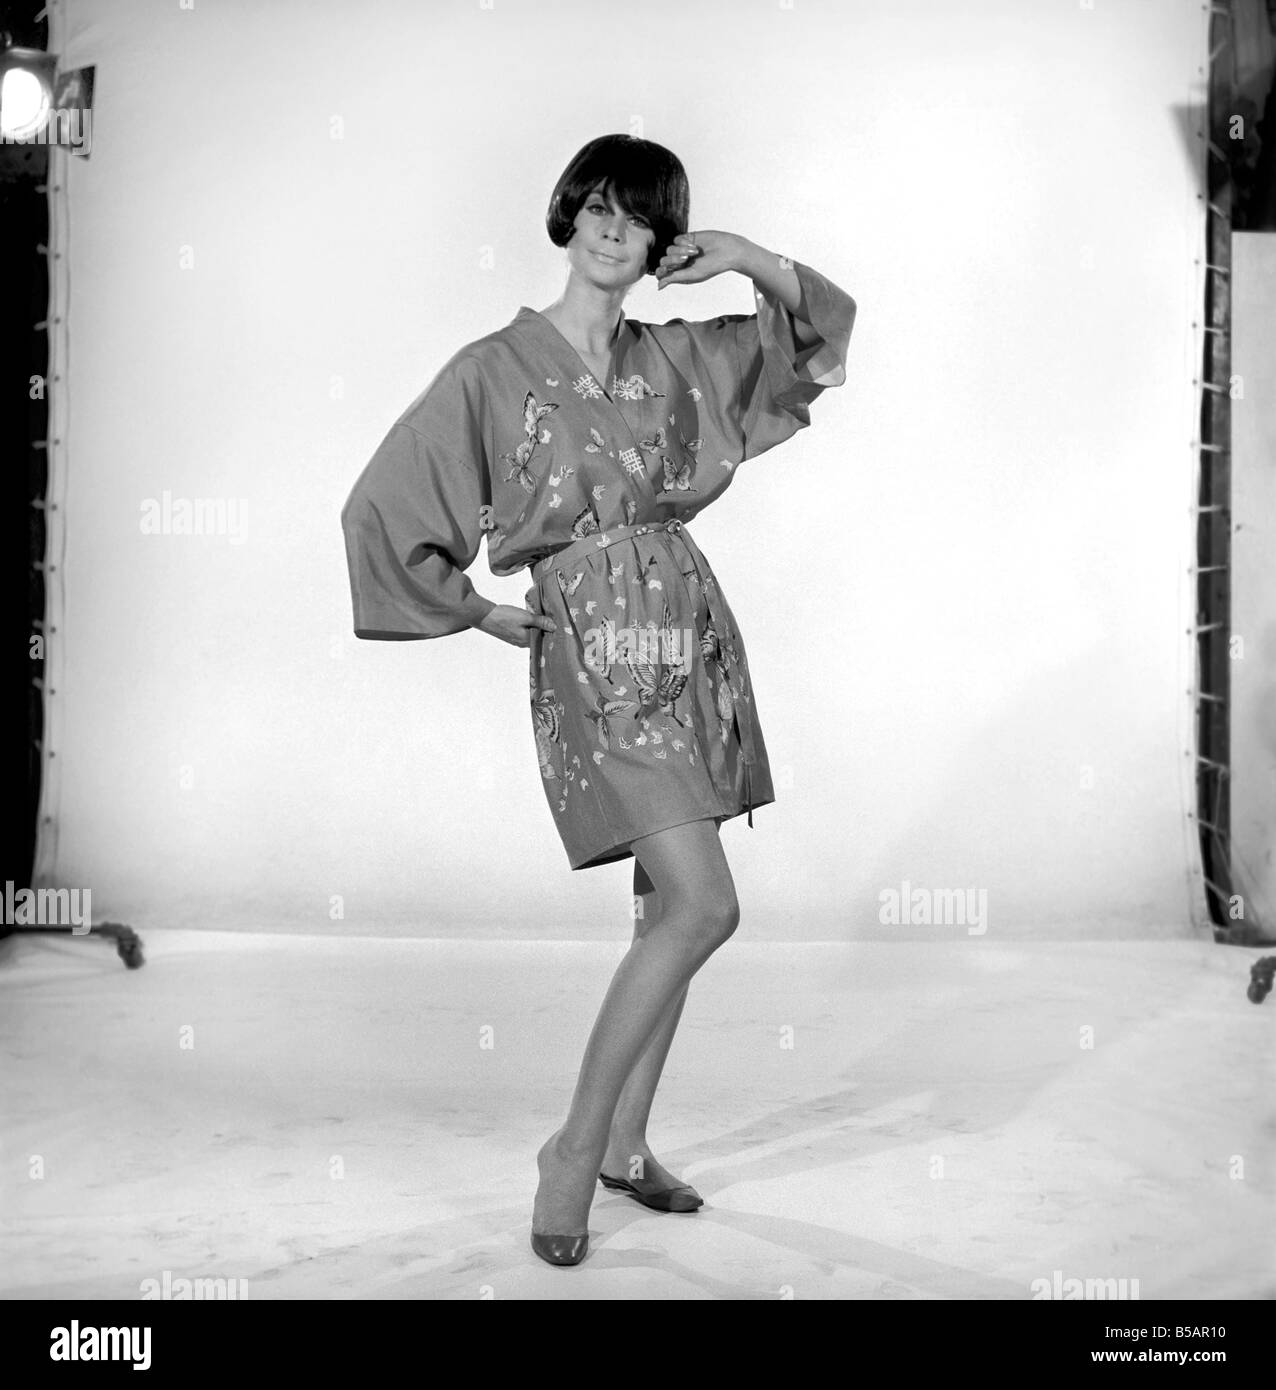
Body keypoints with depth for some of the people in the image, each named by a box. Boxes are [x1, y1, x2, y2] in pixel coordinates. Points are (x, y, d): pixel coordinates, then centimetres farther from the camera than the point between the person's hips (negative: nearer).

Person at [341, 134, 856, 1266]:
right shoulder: (493, 370, -4)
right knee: (705, 907, -16)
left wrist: (751, 260, 3)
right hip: (594, 648, -6)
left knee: (670, 906, 10)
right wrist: (483, 614, 0)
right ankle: (575, 1148, -3)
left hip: (692, 631, 6)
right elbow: (379, 511, -2)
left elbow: (821, 324, 22)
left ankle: (627, 1144, 23)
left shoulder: (672, 357, 11)